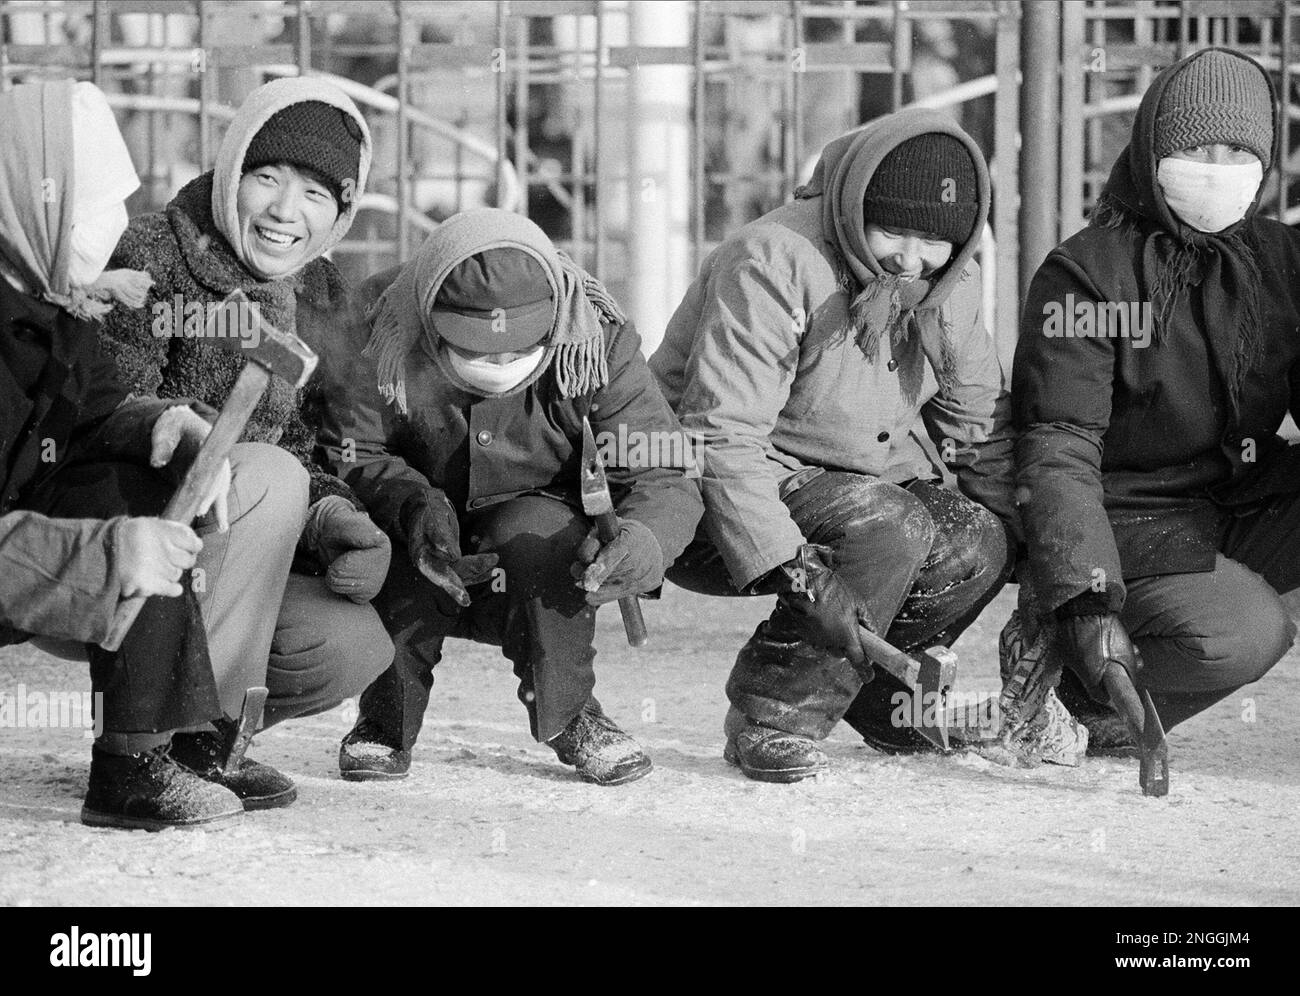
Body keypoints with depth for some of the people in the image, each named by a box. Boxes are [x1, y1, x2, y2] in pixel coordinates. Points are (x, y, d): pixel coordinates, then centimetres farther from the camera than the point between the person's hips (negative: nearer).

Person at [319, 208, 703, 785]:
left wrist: (640, 539, -40)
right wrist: (412, 501, -36)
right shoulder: (383, 341, -21)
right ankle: (386, 723, -5)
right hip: (431, 583, 0)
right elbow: (348, 455, -16)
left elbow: (665, 478, -18)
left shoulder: (598, 344, -19)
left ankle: (569, 716, -8)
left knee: (534, 528, -32)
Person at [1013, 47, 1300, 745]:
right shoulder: (1084, 274, -10)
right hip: (1134, 522, -5)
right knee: (1244, 633, -31)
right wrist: (1083, 599, -29)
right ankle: (1073, 691, -6)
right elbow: (1056, 450, -16)